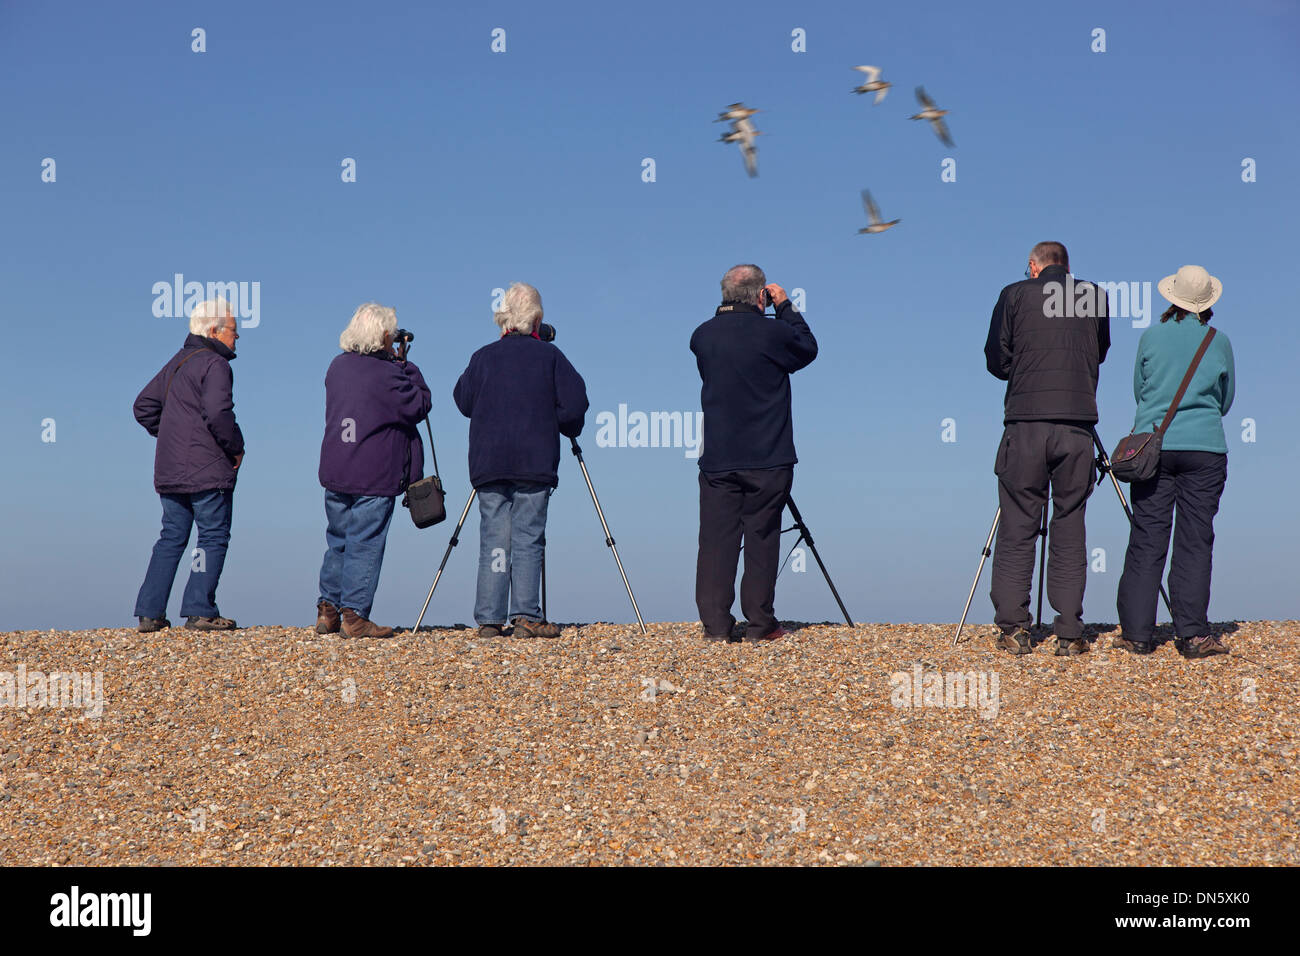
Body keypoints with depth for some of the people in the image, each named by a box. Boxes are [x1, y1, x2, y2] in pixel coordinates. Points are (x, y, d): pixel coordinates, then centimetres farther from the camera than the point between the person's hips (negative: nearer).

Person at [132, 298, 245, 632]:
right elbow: (218, 413, -24)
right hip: (207, 470, -8)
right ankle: (199, 611, -6)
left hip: (170, 469, 8)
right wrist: (236, 448, -10)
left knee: (171, 538, 11)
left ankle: (149, 612, 8)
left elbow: (144, 407, 21)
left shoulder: (177, 362, 18)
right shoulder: (214, 364, -10)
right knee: (214, 537, -1)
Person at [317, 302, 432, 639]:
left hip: (335, 472, 7)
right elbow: (420, 405, -7)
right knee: (365, 544, -2)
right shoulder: (386, 374, -15)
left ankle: (327, 610, 17)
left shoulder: (337, 366, 8)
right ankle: (354, 616, -2)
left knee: (338, 541, 15)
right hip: (374, 476, -7)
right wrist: (407, 367, 2)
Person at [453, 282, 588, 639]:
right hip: (534, 463, -2)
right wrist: (566, 428, 14)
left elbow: (463, 401, 13)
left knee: (493, 540, 4)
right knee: (528, 539, -2)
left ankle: (489, 620, 2)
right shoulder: (549, 355, 1)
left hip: (488, 463, 2)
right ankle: (526, 616, -8)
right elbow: (575, 403, -4)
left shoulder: (483, 356, 7)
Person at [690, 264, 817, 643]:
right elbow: (808, 349, 9)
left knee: (716, 540, 3)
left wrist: (726, 313, 18)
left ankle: (715, 624, 3)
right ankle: (760, 624, 7)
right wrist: (785, 308, 14)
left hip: (717, 460, 3)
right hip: (767, 460, -3)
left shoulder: (703, 336, 2)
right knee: (761, 539, 3)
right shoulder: (772, 333, -10)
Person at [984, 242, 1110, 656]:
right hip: (1077, 425, 1)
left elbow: (996, 361, 7)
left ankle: (1012, 629, 2)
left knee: (1016, 531, 3)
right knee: (1069, 531, 5)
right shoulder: (1095, 296, 11)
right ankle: (1069, 634, 3)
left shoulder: (1015, 295, 5)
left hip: (1025, 423, -1)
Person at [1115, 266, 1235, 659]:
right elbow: (1225, 401, 14)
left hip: (1152, 446, 1)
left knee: (1146, 541, 2)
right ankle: (1192, 634, -4)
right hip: (1205, 450, -1)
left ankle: (1137, 632, 3)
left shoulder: (1151, 337, 2)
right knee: (1195, 542, 0)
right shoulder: (1220, 343, 2)